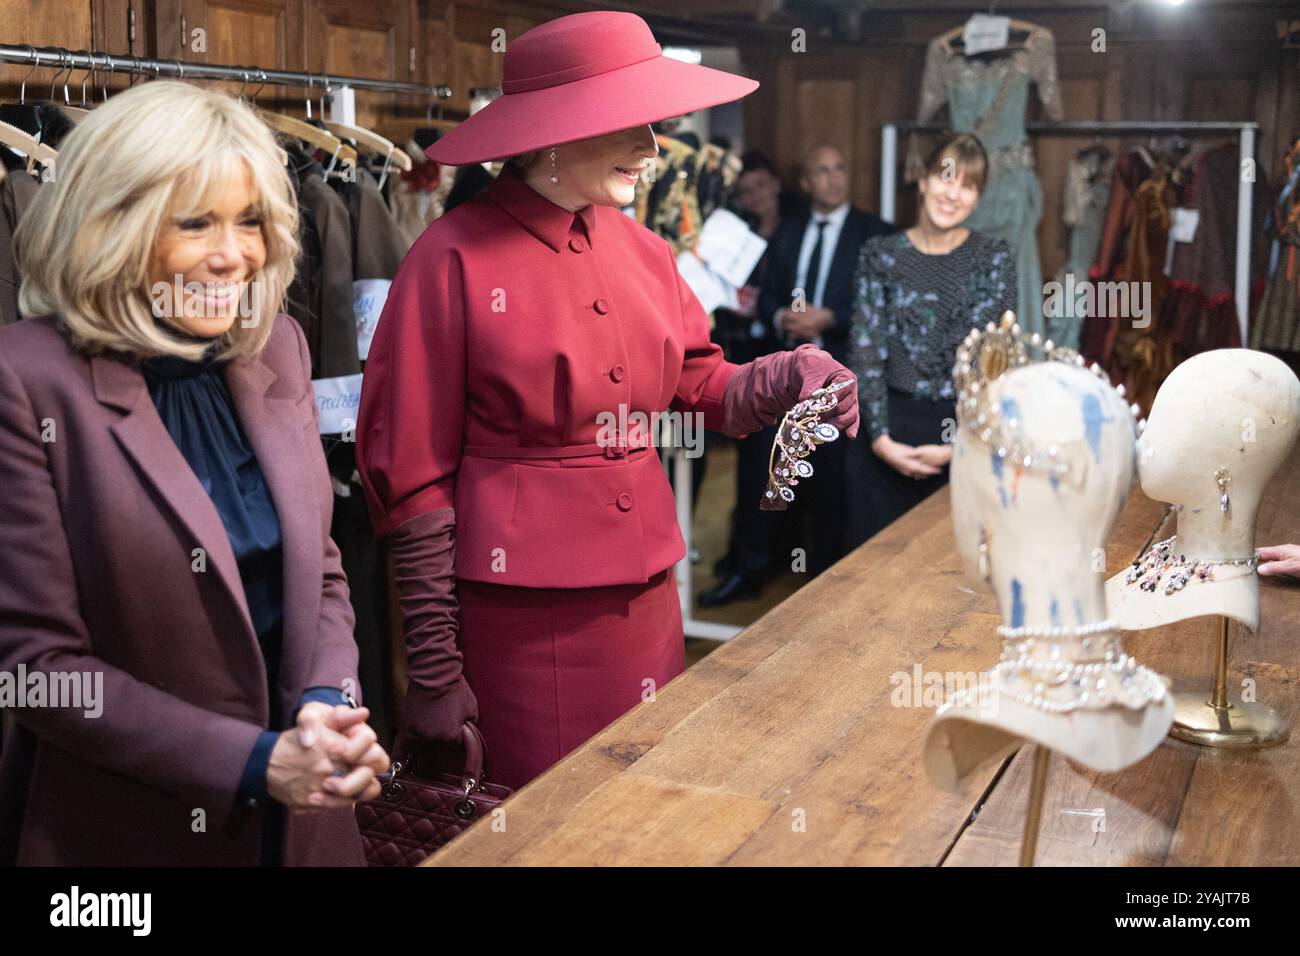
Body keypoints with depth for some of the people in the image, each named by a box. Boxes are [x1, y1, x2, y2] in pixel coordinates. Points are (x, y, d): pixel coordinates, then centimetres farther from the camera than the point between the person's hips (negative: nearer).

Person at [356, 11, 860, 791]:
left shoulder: (641, 251, 6)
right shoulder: (457, 259, -12)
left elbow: (701, 390, 12)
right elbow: (412, 472, -10)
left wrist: (784, 378, -11)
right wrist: (435, 670, -9)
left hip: (647, 601, 6)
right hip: (521, 620, -6)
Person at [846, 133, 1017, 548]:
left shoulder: (993, 259, 1)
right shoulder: (880, 255, 2)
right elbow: (866, 351, -2)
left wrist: (960, 445, -12)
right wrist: (880, 438, -11)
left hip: (964, 437, 0)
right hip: (887, 428, 1)